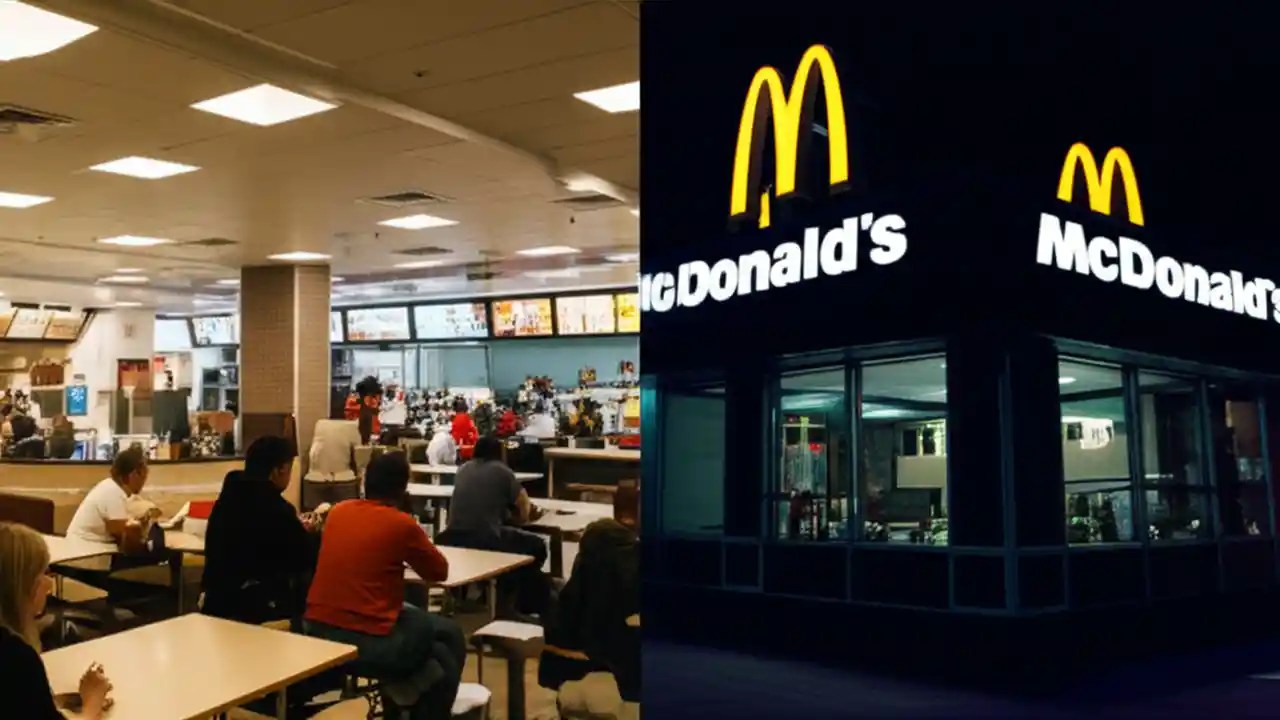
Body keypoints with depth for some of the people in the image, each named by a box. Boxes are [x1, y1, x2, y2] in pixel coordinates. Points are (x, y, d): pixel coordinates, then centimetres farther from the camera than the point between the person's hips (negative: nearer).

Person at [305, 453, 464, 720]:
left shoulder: (337, 511, 8)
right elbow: (439, 572, 7)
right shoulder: (402, 524, -8)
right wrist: (410, 553, 24)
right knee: (449, 636, 16)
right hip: (369, 643, -7)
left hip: (317, 632, 7)